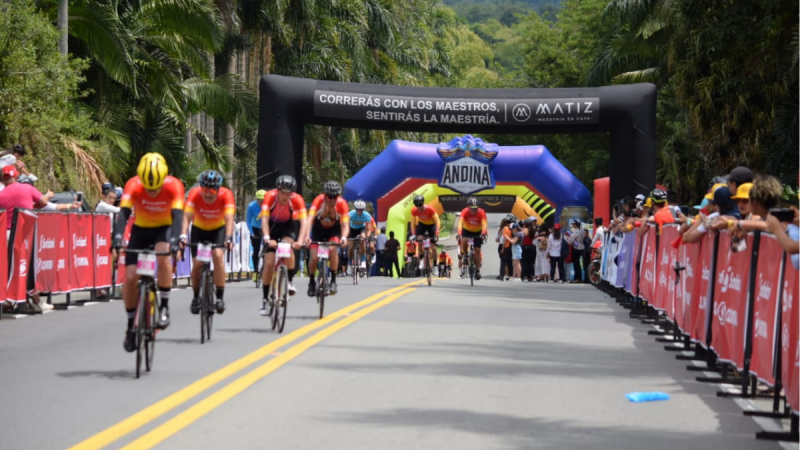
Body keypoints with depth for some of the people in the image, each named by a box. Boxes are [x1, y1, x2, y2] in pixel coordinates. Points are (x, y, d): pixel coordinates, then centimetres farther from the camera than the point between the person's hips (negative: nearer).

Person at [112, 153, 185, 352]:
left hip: (163, 229, -1)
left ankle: (164, 307, -19)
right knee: (130, 277, -11)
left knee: (163, 256, -34)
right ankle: (131, 324, 8)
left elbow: (177, 215, -35)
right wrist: (117, 238, -52)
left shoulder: (174, 186, -26)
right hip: (140, 230, 1)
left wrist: (174, 240, -52)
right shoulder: (133, 185, -26)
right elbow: (123, 213, -35)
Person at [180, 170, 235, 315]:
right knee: (197, 263, -11)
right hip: (199, 229, 1)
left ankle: (220, 297, -17)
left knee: (218, 256, -24)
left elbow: (229, 218, -40)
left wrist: (229, 238, -55)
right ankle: (196, 297, 13)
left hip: (218, 229, -1)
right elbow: (187, 217, -38)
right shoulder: (195, 194, -29)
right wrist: (183, 236, -53)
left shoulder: (226, 195, -30)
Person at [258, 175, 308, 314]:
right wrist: (267, 239, -52)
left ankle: (290, 281, -14)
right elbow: (264, 219, -38)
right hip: (272, 226, 0)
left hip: (288, 226, 0)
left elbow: (303, 221, -37)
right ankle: (265, 299, 4)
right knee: (269, 263, -8)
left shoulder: (297, 199, -29)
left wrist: (300, 241, -52)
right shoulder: (270, 196, -31)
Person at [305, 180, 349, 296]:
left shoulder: (341, 203, -30)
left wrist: (344, 237, -57)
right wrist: (306, 236, -57)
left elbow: (345, 224, -35)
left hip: (334, 230, 0)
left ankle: (333, 280, -16)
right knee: (314, 257, -12)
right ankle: (311, 282, 15)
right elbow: (310, 219, -41)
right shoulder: (319, 200, -32)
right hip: (318, 230, 1)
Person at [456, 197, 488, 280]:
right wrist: (459, 234, -55)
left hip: (477, 232, 0)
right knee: (464, 241, -31)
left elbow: (484, 223, -39)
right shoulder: (465, 212, -28)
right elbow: (460, 222, -40)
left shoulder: (481, 212, -28)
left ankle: (477, 270, 8)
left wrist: (483, 233, -57)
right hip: (466, 230, 0)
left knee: (477, 251, -5)